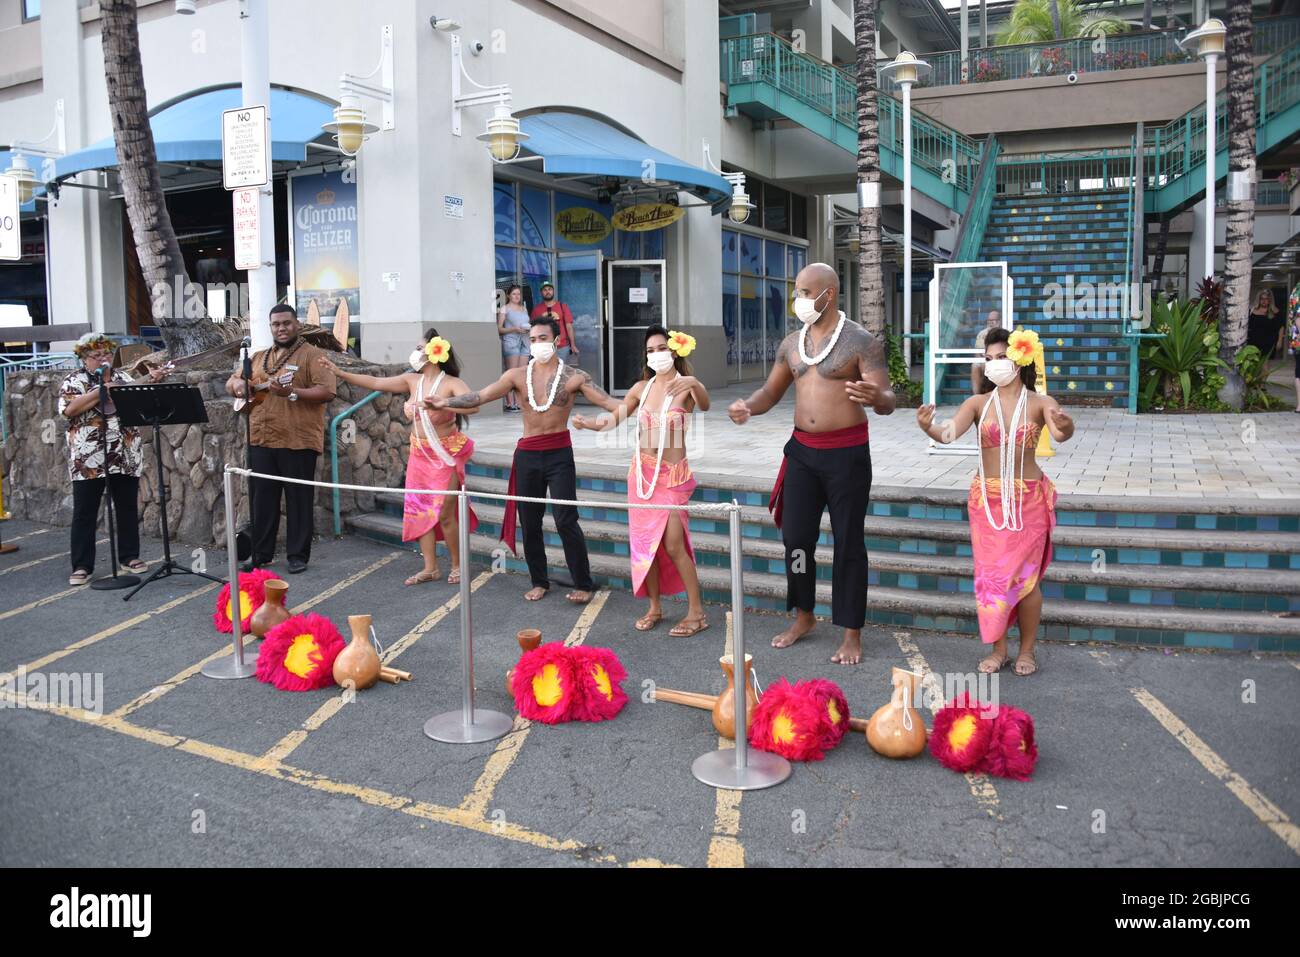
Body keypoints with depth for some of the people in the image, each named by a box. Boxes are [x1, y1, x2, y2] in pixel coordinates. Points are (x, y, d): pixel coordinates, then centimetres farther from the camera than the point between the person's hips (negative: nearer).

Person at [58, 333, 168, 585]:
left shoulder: (123, 378, 13)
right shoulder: (73, 381, 1)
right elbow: (68, 409, -14)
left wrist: (153, 382, -13)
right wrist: (101, 391, -18)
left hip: (126, 457, 3)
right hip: (88, 459, -3)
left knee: (128, 508, 10)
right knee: (84, 513, 1)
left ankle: (130, 556, 22)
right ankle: (82, 566, 6)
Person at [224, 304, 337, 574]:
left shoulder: (312, 355, -3)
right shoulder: (258, 358, 17)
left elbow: (327, 391, -14)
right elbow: (231, 383, 25)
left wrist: (291, 393, -25)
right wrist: (236, 384, 0)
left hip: (298, 442, -6)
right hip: (261, 440, 6)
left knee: (298, 499, 2)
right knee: (261, 498, 10)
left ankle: (298, 555, 10)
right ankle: (260, 552, 20)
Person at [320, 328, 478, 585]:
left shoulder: (452, 383, -14)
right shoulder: (412, 380, 3)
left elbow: (473, 406, -31)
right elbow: (375, 383, 6)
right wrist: (339, 372, 5)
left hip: (446, 455, -6)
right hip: (419, 455, 6)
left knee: (445, 514, -3)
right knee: (419, 511, 4)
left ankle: (457, 565, 15)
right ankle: (430, 568, 12)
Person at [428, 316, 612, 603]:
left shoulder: (573, 376, -3)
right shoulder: (518, 375, 3)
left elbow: (607, 401, -12)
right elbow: (481, 395, -4)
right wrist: (446, 402, -13)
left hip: (559, 453, -3)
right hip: (527, 453, 3)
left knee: (566, 520, -7)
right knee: (530, 522, 9)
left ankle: (583, 584, 4)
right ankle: (539, 582, 23)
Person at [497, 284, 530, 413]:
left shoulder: (524, 309, 21)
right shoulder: (504, 309, 4)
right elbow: (499, 329, -2)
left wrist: (529, 328, 3)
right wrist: (514, 329, -15)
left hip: (524, 341, 6)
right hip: (510, 341, -5)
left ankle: (518, 403, 2)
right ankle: (510, 403, -9)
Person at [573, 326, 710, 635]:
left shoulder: (686, 386, -8)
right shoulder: (641, 387, 5)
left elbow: (705, 405, -24)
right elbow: (613, 419, 7)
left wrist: (695, 384, -44)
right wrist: (587, 422, -12)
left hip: (672, 475, -5)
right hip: (642, 471, 5)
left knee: (673, 545, -8)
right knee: (645, 542, 8)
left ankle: (697, 612, 4)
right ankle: (655, 608, 21)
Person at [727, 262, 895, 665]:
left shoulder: (860, 341, -9)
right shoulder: (791, 343, 8)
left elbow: (887, 401, -14)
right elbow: (771, 391, 14)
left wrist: (876, 397, -39)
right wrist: (747, 407, -8)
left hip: (847, 454, -5)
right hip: (802, 451, 5)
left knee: (848, 543, 2)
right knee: (795, 537, 8)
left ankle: (852, 633, 13)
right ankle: (804, 616, 27)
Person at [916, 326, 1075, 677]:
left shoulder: (1040, 403, -5)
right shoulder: (978, 404, 0)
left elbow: (1060, 434, -24)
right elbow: (949, 433, -16)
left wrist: (1065, 427, -48)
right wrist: (928, 427, -39)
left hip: (1028, 500, -2)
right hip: (986, 500, 2)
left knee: (1025, 576, 3)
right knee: (990, 576, 6)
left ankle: (1027, 649, 20)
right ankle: (998, 649, 20)